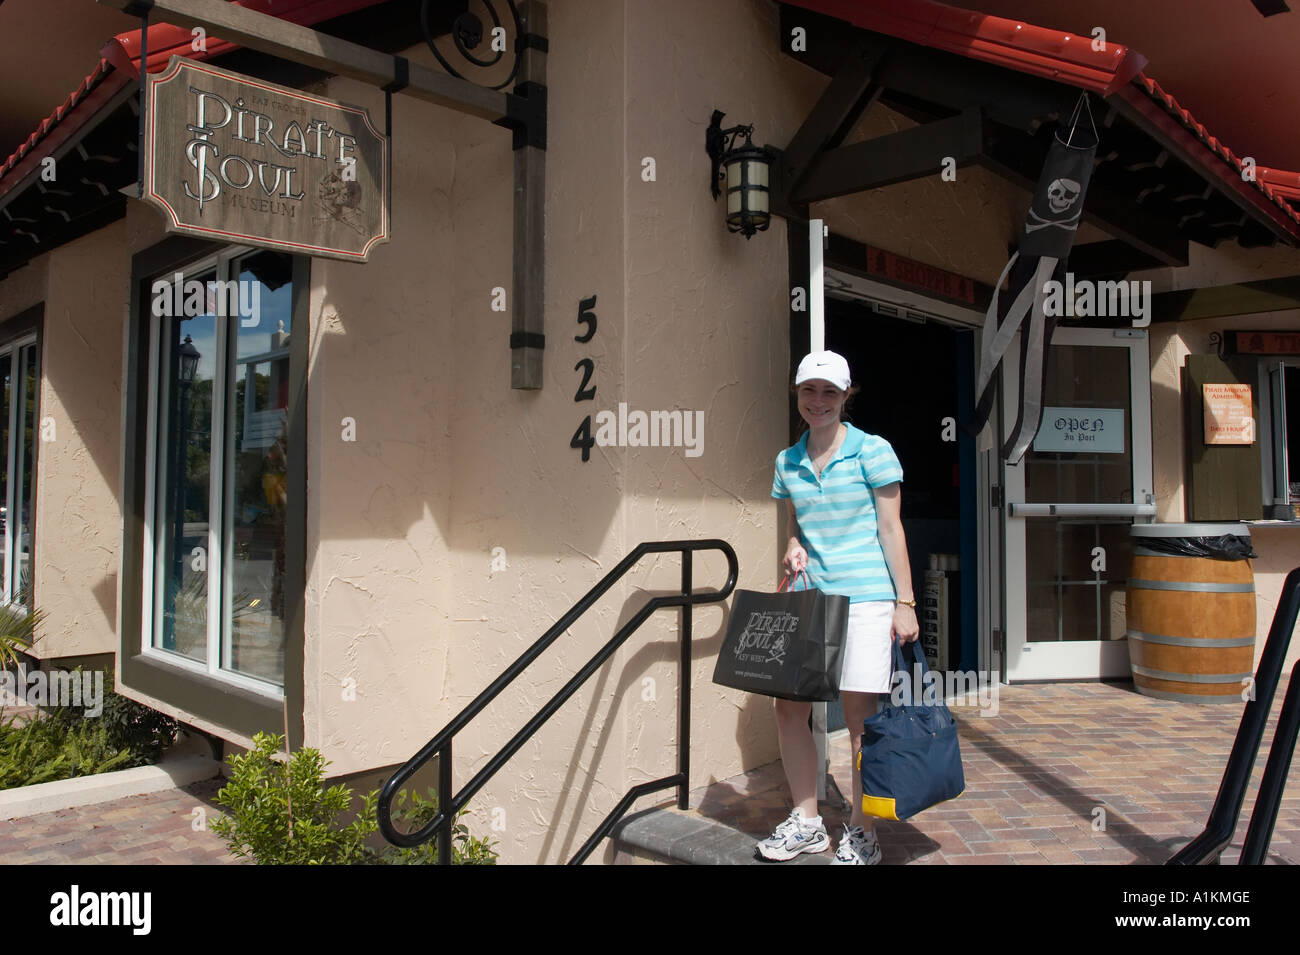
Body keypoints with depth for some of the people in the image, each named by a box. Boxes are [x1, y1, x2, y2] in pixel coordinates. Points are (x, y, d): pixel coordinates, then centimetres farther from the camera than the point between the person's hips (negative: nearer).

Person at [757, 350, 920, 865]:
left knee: (859, 713, -1)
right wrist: (794, 550, -1)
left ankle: (862, 834, 16)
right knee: (789, 706, 4)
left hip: (864, 595, -5)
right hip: (810, 595, 5)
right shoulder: (787, 461, 12)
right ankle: (806, 821, 21)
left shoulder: (872, 451, -2)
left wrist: (904, 603, -6)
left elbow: (891, 529, -3)